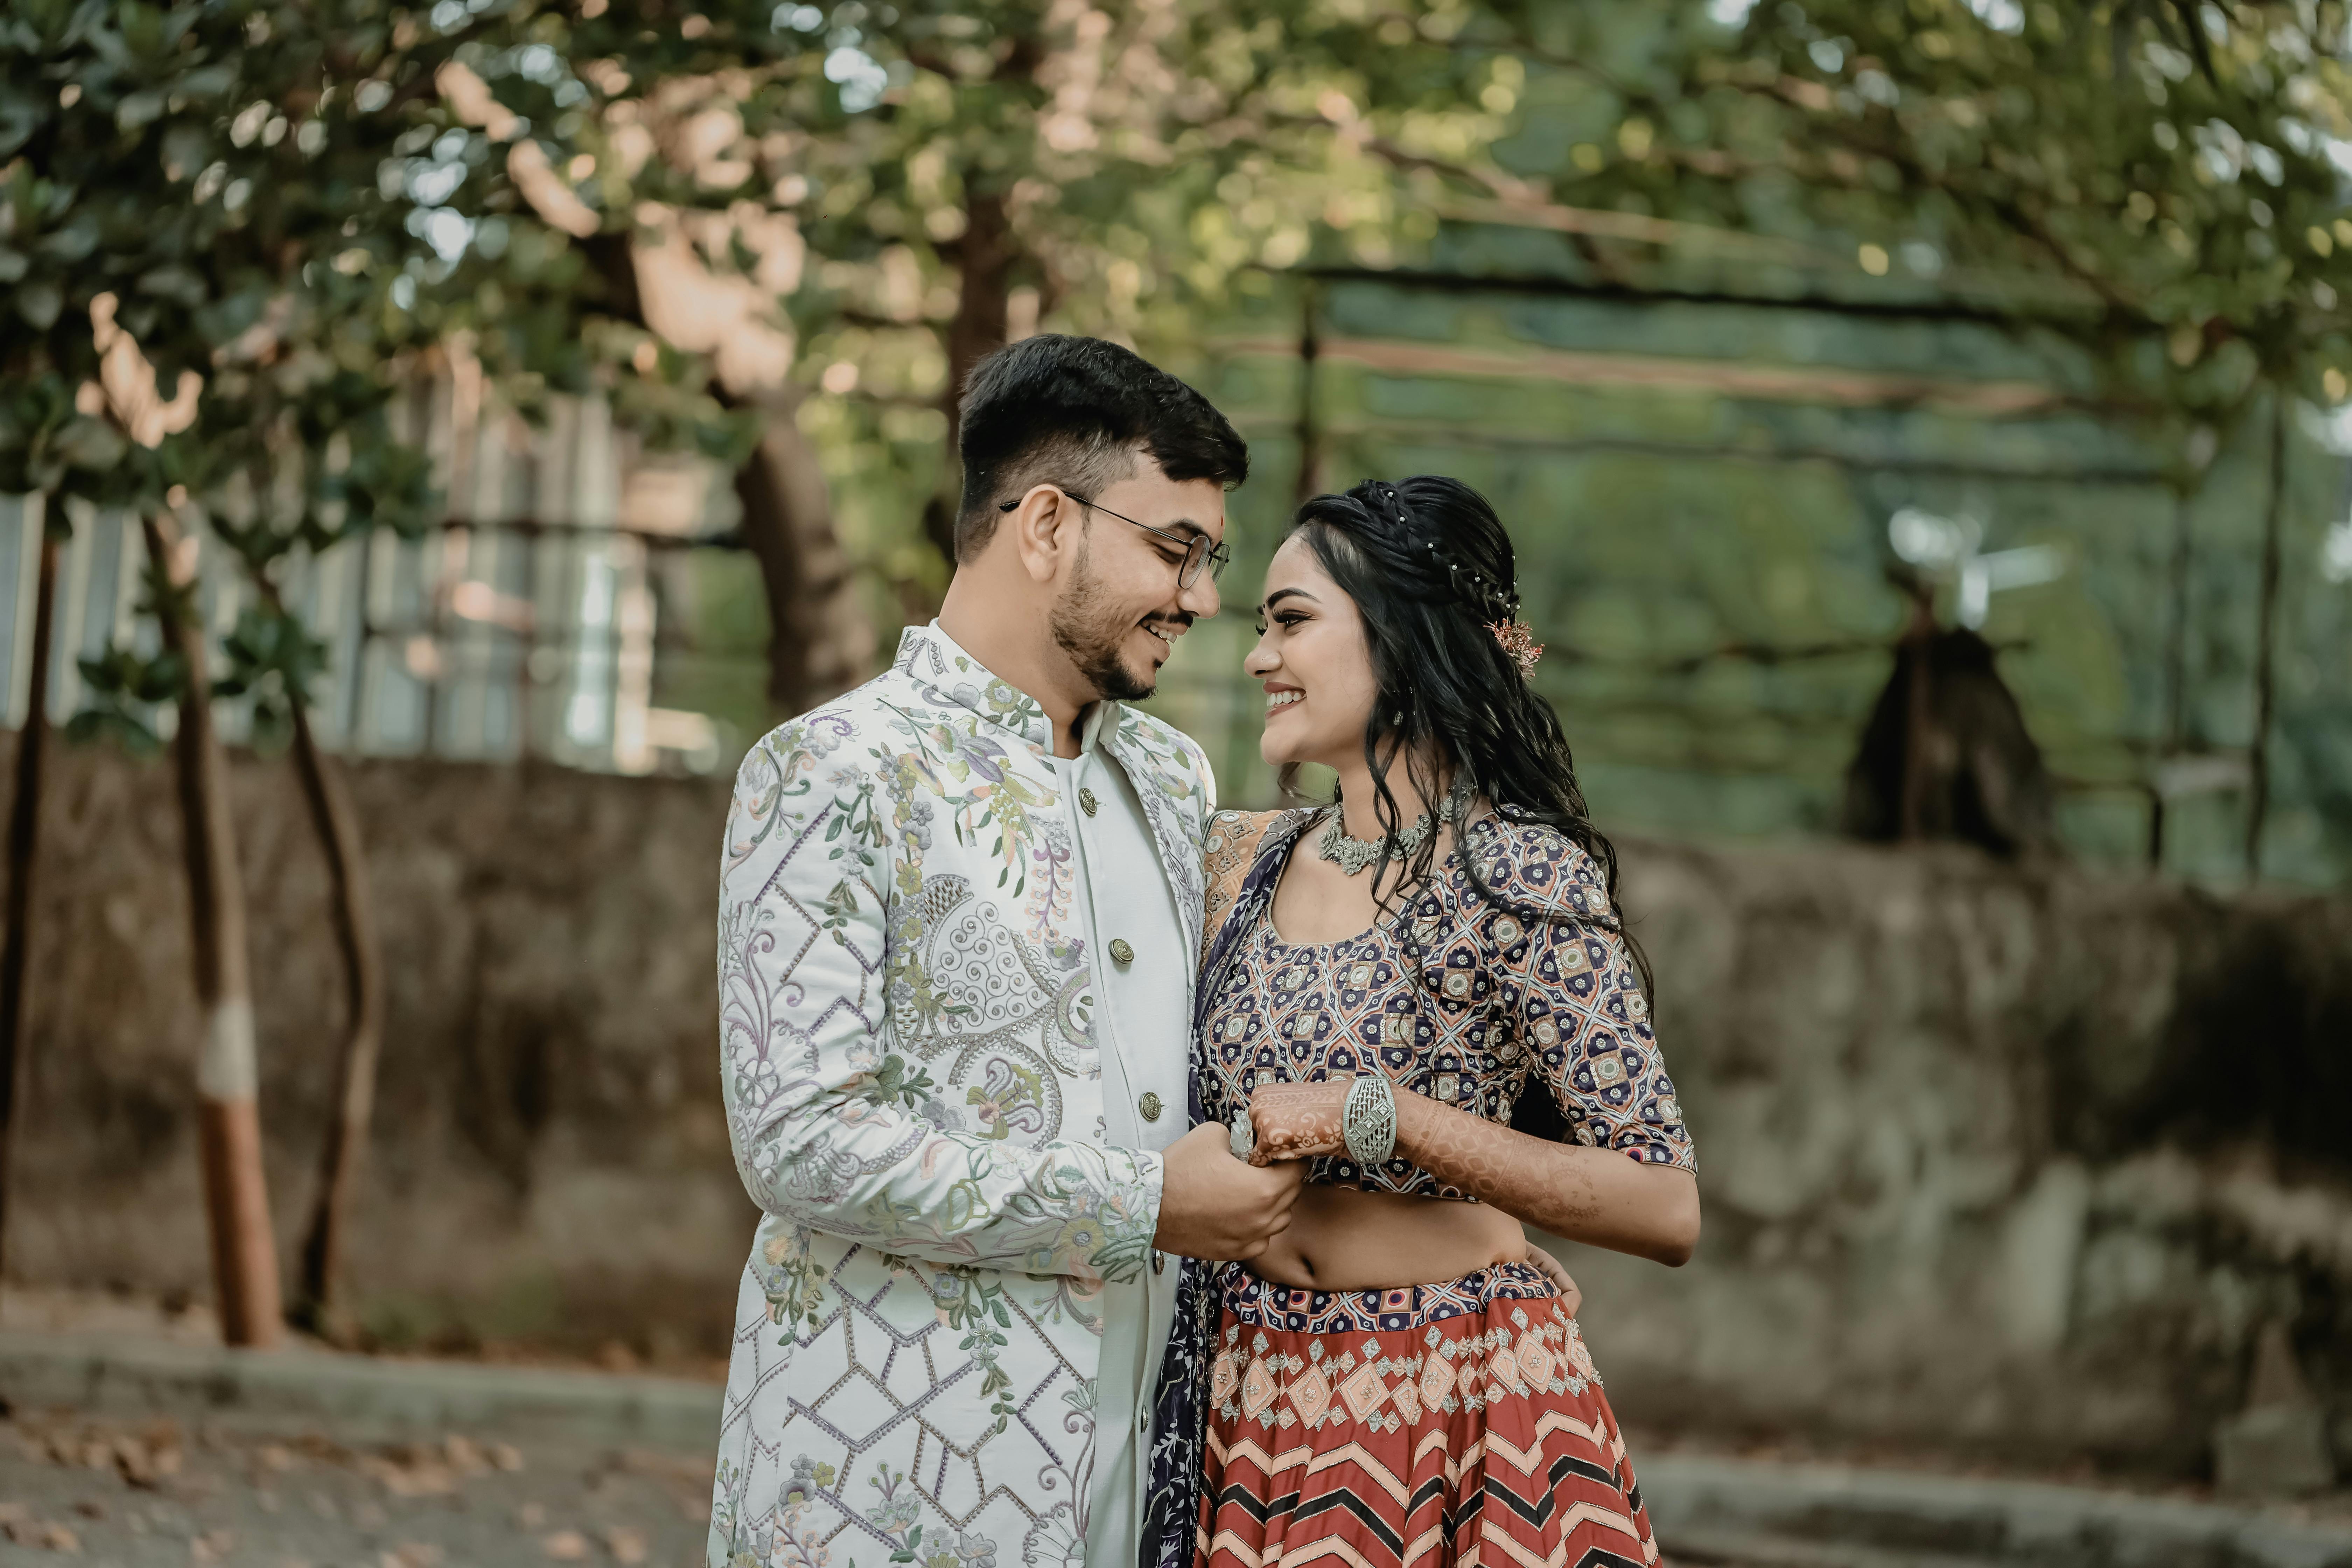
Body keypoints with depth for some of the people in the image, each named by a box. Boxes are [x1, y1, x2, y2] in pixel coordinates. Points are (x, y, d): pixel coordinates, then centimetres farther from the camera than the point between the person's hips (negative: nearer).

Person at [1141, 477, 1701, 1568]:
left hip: (1453, 1400, -5)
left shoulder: (1519, 875, -12)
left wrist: (1377, 1116, -21)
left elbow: (1666, 1211, -19)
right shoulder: (1251, 861, 7)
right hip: (1255, 1393, 5)